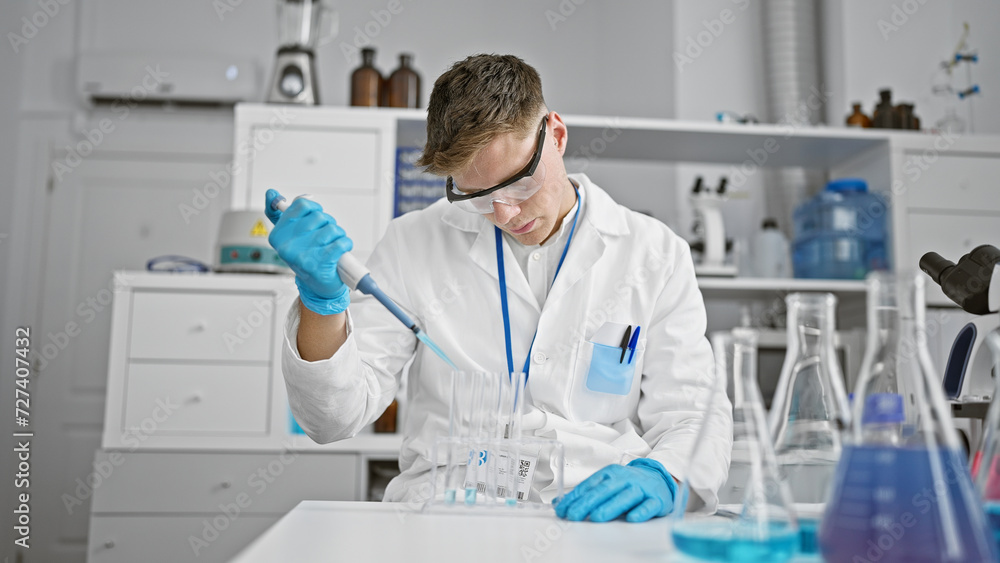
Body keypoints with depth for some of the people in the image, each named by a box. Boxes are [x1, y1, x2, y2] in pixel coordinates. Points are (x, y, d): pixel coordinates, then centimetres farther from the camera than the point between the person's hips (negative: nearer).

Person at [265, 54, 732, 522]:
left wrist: (659, 478, -20)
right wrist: (322, 301, -15)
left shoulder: (655, 255, 6)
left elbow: (694, 418, 4)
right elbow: (334, 418, 3)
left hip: (597, 518, 3)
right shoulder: (413, 244, 6)